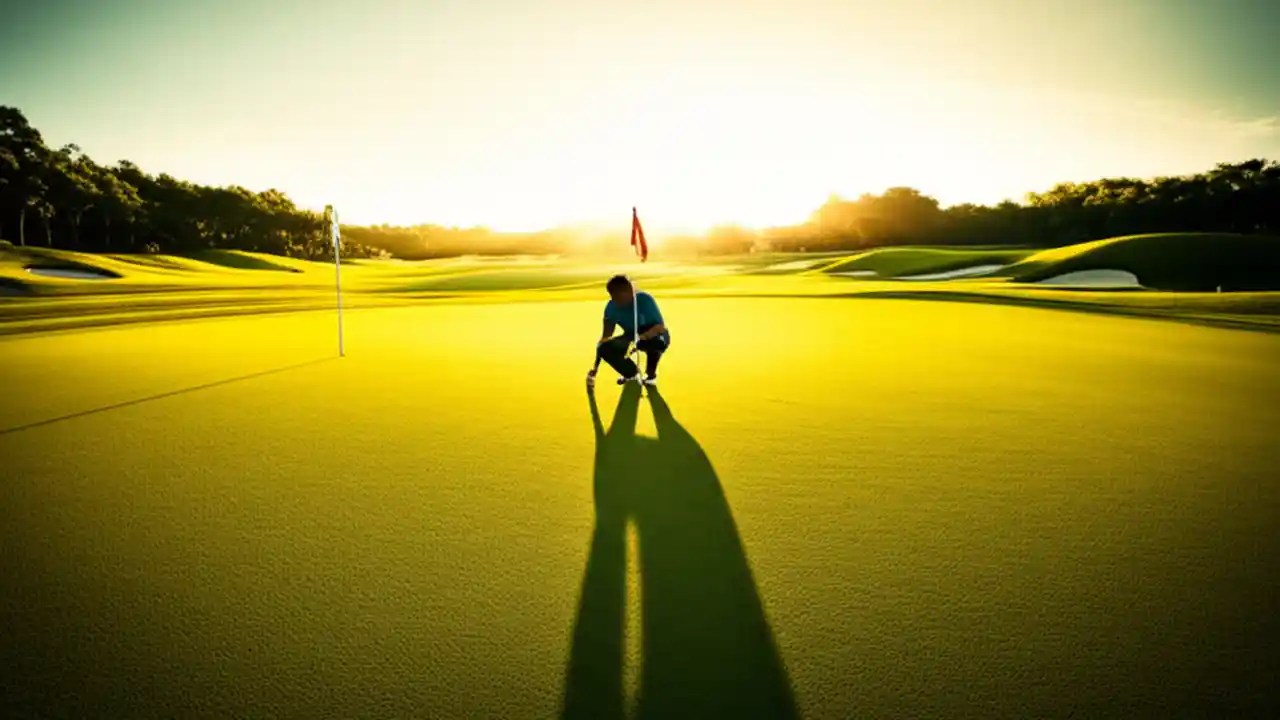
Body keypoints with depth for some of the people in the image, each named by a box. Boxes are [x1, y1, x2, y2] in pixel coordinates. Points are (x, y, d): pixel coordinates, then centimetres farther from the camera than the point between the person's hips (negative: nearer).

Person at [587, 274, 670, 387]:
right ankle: (632, 374, 3)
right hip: (631, 337, 4)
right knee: (605, 348, -24)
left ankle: (651, 375, -10)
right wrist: (595, 367, -21)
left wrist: (642, 337, -55)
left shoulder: (645, 300, -27)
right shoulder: (612, 307, -17)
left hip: (652, 335, -3)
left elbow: (661, 326, -35)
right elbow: (606, 336, -15)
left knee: (657, 341, -41)